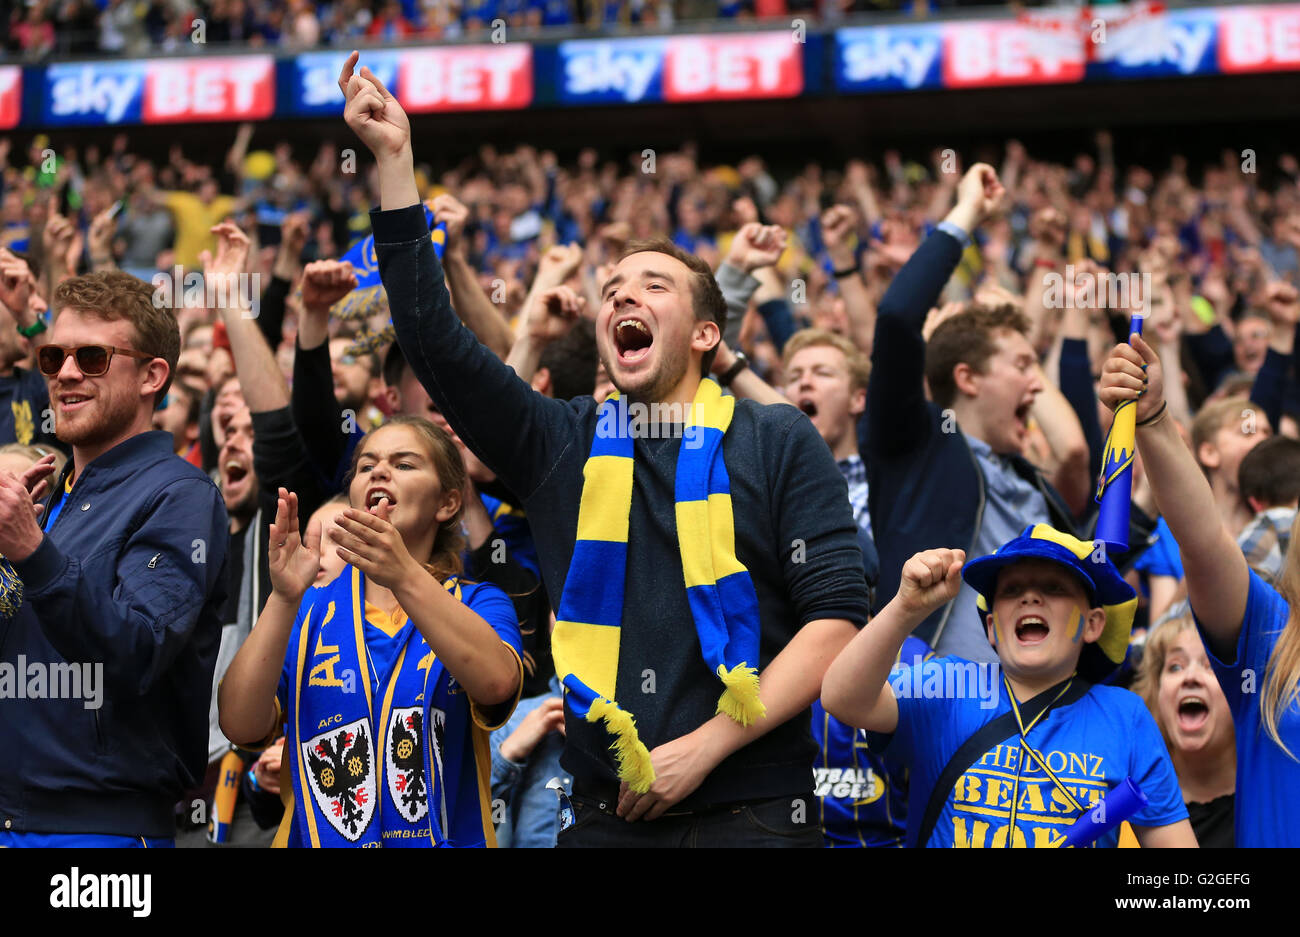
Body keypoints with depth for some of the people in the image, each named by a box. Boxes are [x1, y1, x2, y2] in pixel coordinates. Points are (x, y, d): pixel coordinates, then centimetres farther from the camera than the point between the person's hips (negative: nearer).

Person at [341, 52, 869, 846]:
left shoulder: (779, 445, 5)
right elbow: (432, 336, 4)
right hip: (607, 812, 3)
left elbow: (838, 618, -2)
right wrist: (394, 161, 0)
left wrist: (703, 748, -10)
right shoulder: (561, 446, 13)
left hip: (751, 810, -2)